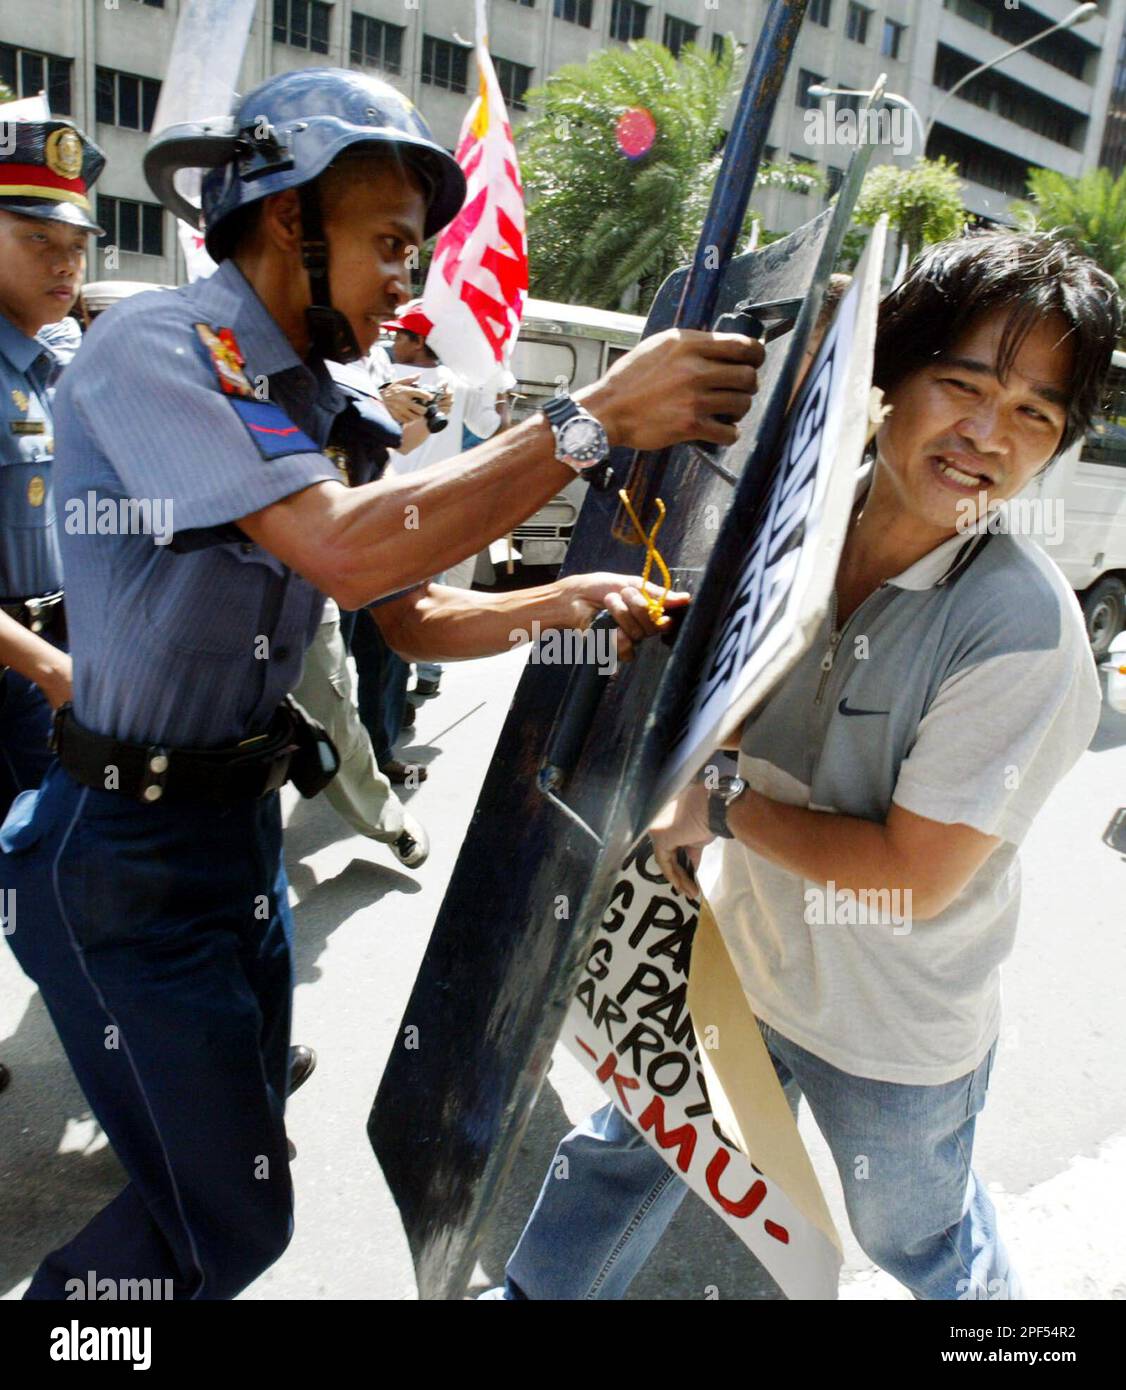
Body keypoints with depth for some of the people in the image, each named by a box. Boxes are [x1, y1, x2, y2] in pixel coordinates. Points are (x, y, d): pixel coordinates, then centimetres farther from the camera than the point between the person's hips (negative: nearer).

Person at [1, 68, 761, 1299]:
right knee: (229, 1221, 2)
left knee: (235, 1153, 22)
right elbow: (347, 553, -33)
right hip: (125, 856, -8)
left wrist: (558, 604, -8)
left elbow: (413, 615, 9)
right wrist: (595, 418, -31)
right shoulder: (156, 346, -18)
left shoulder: (301, 402, 8)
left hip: (241, 822, 8)